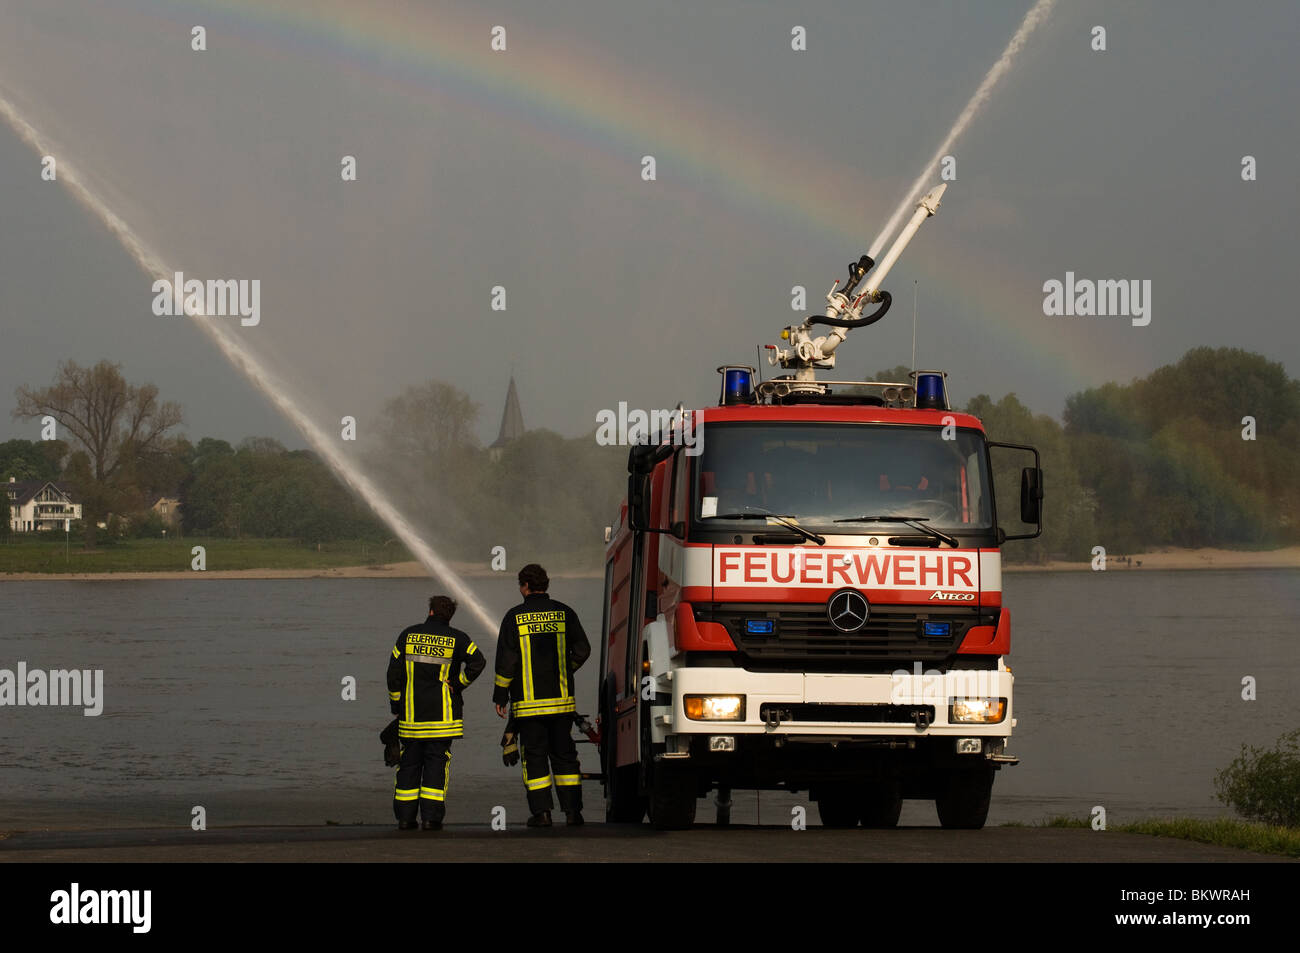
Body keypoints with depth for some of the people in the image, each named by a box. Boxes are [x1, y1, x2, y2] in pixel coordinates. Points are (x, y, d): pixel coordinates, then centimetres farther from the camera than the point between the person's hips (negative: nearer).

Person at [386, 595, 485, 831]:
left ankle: (404, 817, 7)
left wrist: (396, 706, 10)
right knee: (436, 762, 0)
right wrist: (457, 685, -6)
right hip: (442, 712, -2)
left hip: (411, 712, 2)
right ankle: (431, 817, -7)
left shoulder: (408, 635, 3)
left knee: (409, 763, 9)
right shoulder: (456, 639, -2)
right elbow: (477, 662, -17)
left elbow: (394, 673, 3)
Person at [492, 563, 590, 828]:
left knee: (535, 756, 2)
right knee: (564, 755, 9)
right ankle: (572, 811, 5)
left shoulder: (514, 617, -5)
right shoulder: (564, 613, 2)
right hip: (561, 701, 3)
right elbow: (582, 650, 5)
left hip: (528, 703, -3)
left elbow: (506, 661, -5)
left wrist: (500, 696, 2)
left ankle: (541, 811, -3)